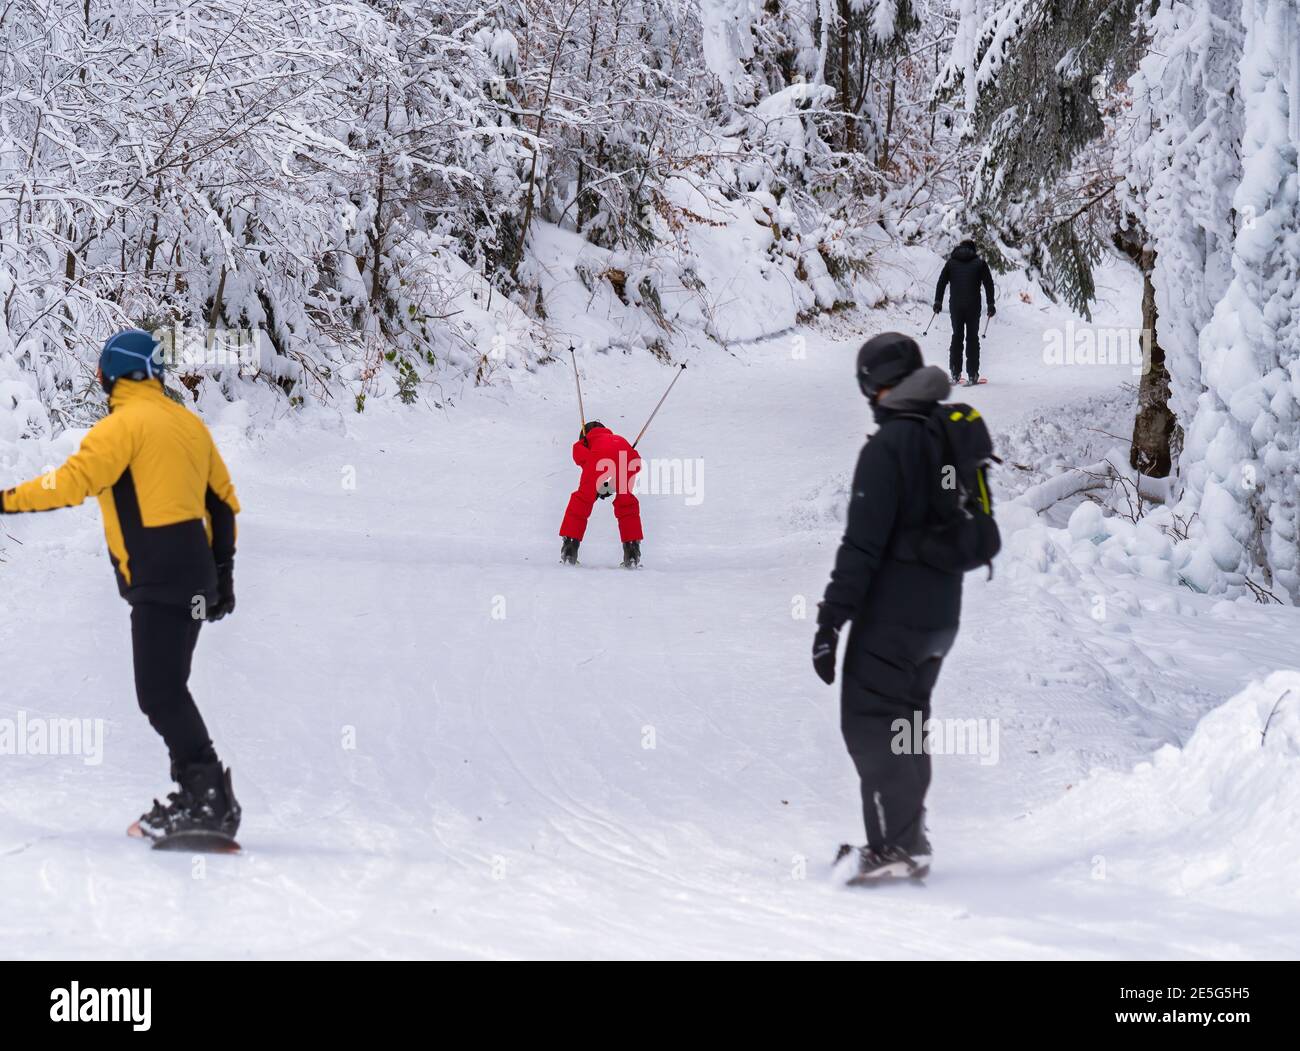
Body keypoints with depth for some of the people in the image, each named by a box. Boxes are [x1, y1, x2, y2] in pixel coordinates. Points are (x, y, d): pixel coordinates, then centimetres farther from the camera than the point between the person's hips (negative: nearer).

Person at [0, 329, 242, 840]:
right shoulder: (188, 422, 17)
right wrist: (222, 574, 27)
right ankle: (199, 797, 12)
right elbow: (223, 502, 21)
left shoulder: (125, 424, -9)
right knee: (167, 691, 13)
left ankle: (211, 801, -17)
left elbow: (75, 480, -19)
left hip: (159, 578, -9)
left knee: (161, 693, -10)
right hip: (193, 578, 9)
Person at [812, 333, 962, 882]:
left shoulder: (886, 448, -16)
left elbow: (862, 544, -20)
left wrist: (830, 621, -18)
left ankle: (892, 847, -11)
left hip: (891, 614, -8)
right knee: (907, 722, 19)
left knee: (870, 724, -4)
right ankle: (911, 838, 23)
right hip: (942, 614, 8)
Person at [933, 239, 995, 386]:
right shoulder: (980, 263, 5)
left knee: (957, 336, 12)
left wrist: (938, 302, 9)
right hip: (973, 306, -2)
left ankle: (955, 373, 7)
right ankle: (972, 375, 1)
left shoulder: (951, 262, 10)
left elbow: (941, 282, 6)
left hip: (955, 306, 2)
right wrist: (990, 305, 4)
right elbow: (988, 284, 1)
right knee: (972, 338, 4)